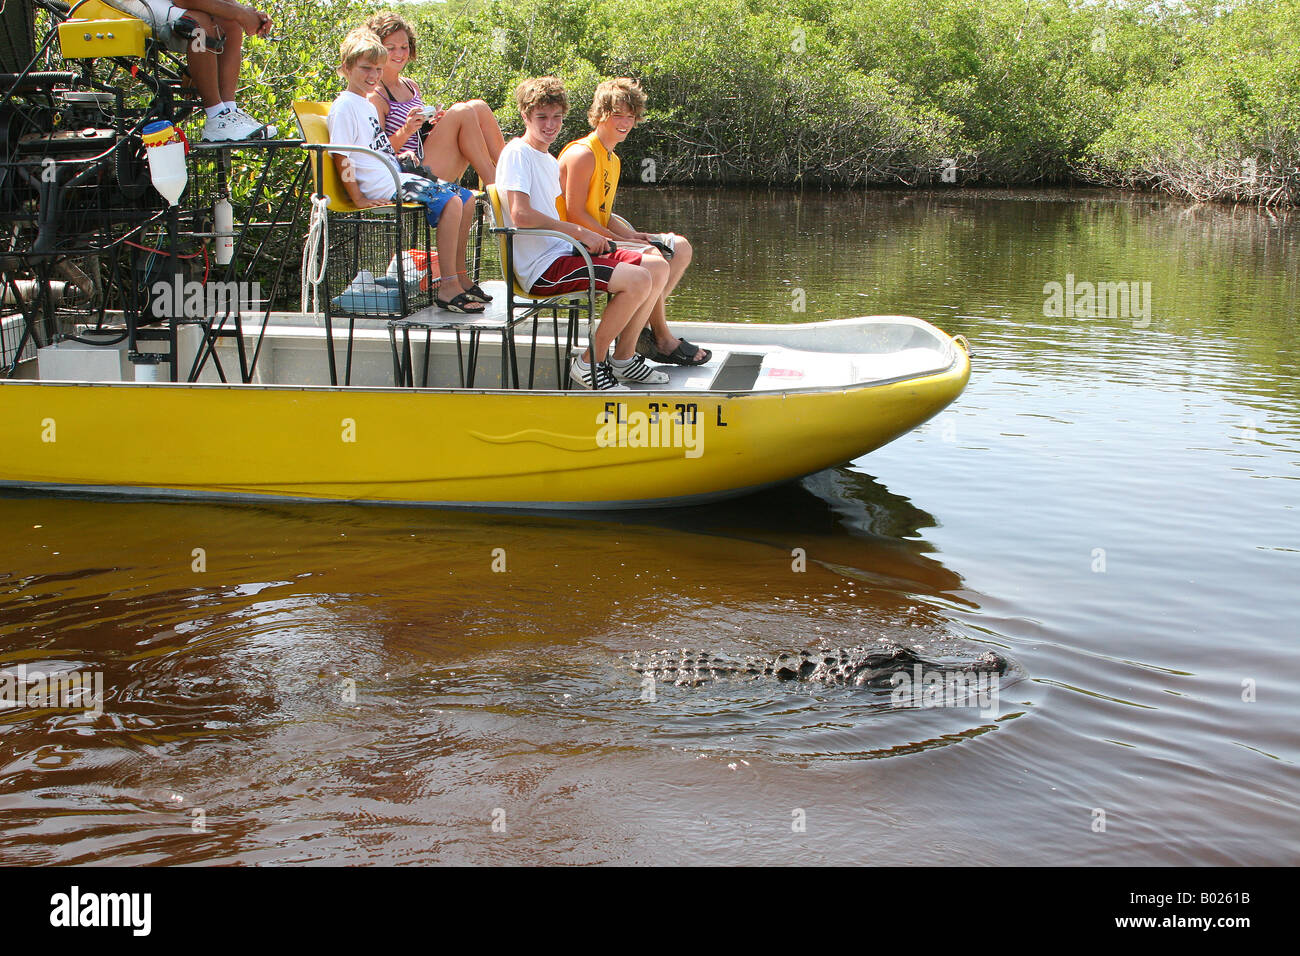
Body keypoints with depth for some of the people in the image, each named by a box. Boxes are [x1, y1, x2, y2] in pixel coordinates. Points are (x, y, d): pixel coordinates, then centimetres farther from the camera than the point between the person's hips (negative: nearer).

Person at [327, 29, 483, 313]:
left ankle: (458, 277, 8)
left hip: (395, 177, 10)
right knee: (450, 203, -25)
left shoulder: (367, 105, 22)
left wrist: (401, 155, 14)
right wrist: (358, 199, -18)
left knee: (465, 197, 6)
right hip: (381, 186, -10)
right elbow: (340, 156, -14)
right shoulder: (344, 106, -8)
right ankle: (448, 288, -27)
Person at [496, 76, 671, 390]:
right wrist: (579, 232, -17)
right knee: (638, 280, -24)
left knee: (658, 267, 6)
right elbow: (521, 215, -21)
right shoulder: (517, 153, -10)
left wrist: (593, 239, 7)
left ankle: (624, 358, 10)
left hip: (565, 252, 10)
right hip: (542, 267, -10)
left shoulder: (551, 161, 20)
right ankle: (589, 364, -11)